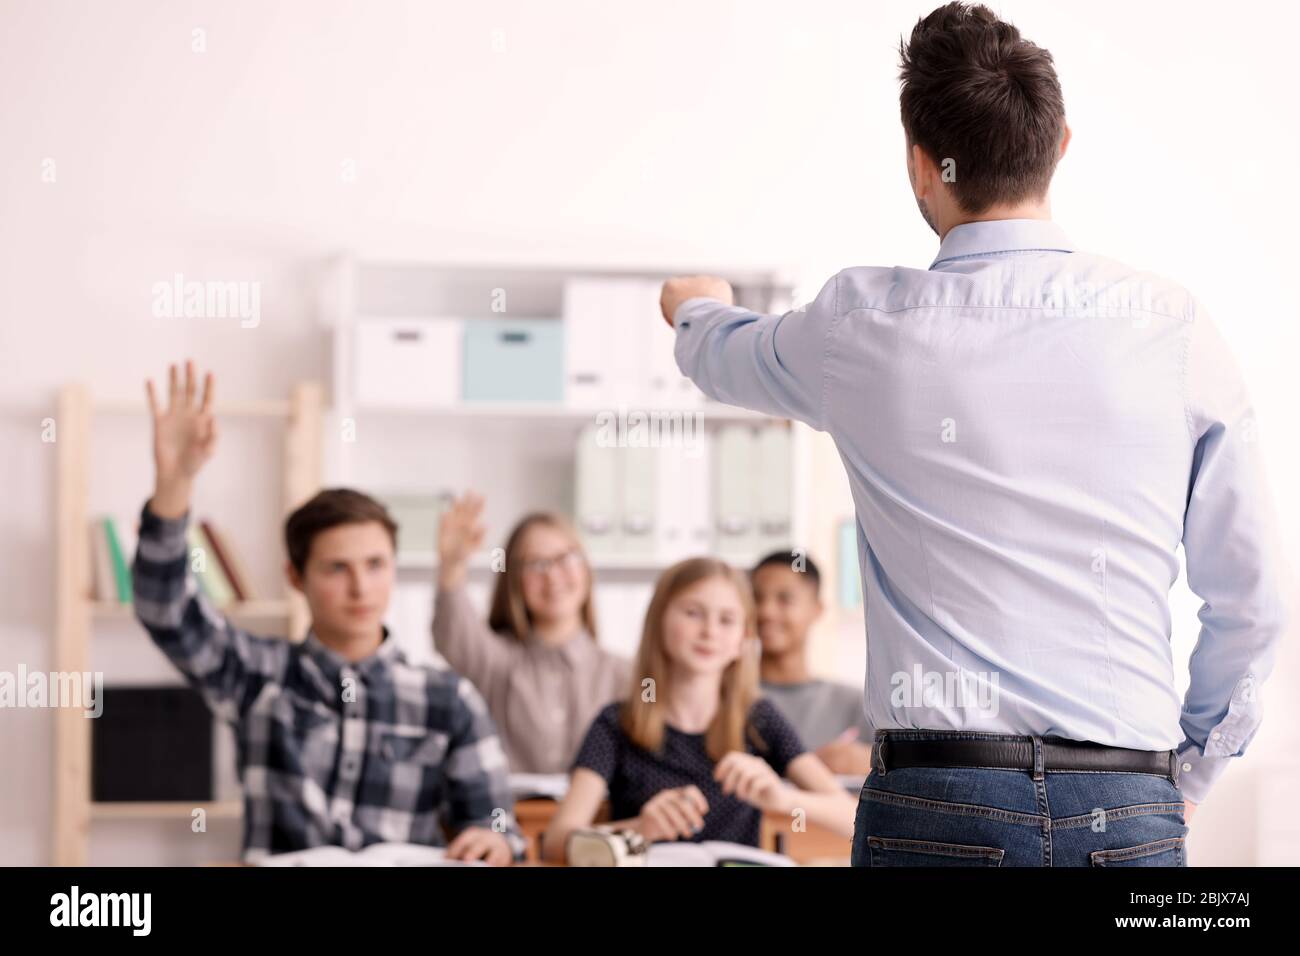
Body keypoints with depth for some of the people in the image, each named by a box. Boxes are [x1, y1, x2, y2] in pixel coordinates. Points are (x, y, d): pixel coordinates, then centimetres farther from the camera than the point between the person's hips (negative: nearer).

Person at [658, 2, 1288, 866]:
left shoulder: (869, 325, 2)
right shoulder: (1177, 327, 3)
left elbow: (725, 358, 26)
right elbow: (1253, 600, 7)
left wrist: (699, 307, 51)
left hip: (939, 804, -1)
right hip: (1131, 818, 1)